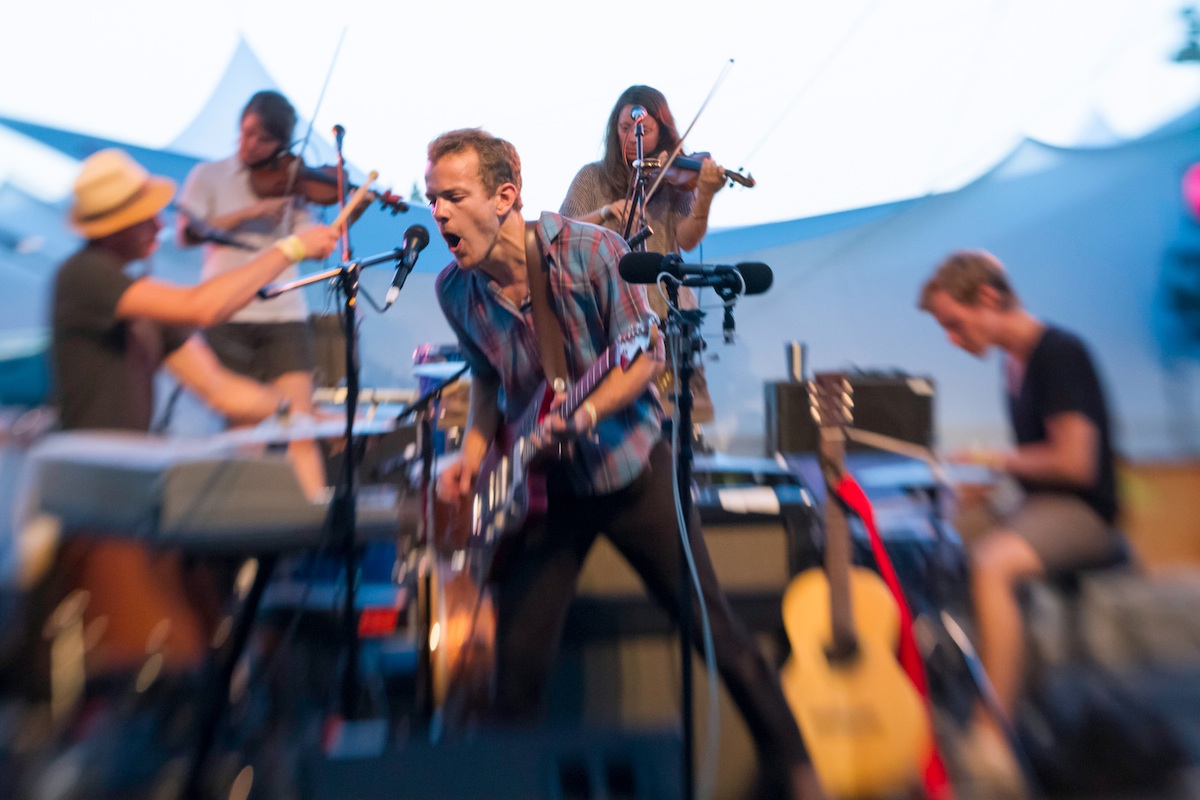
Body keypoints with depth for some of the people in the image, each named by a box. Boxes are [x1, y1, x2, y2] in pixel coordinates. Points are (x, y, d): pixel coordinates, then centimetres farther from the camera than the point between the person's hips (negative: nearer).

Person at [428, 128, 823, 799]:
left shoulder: (591, 251, -15)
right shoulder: (455, 290, -2)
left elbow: (648, 354, -10)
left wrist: (586, 412, -25)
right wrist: (473, 455, -2)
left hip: (629, 463, -3)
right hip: (537, 483, 3)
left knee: (712, 626, 6)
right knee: (520, 657, 5)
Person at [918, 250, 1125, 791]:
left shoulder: (1060, 352, -15)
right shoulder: (1015, 361, 11)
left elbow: (1075, 463, -22)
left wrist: (997, 459, -10)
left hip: (1083, 513, -9)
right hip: (1038, 506, 9)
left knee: (991, 564, -34)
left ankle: (991, 742, -28)